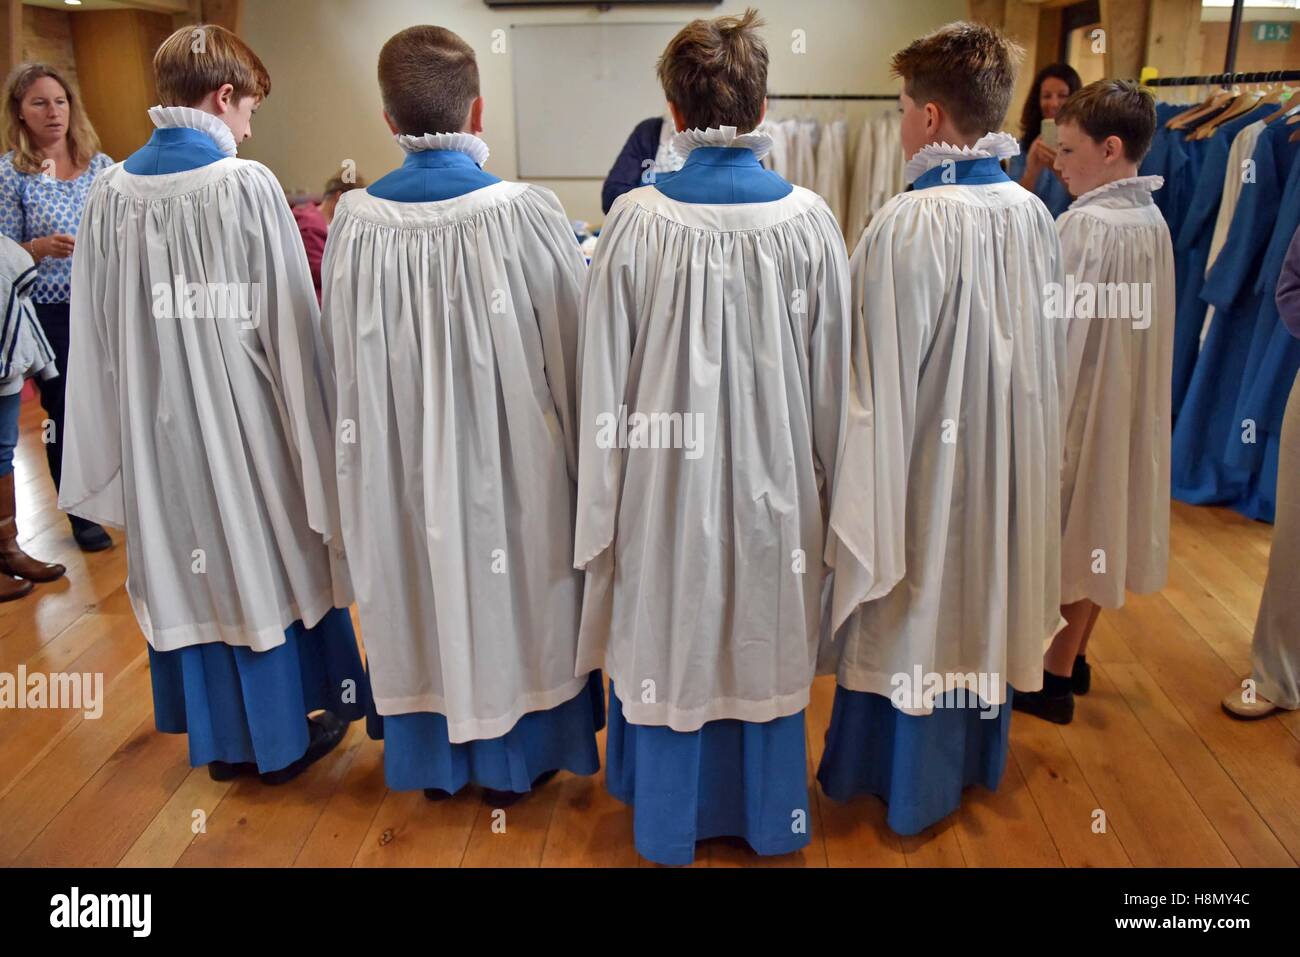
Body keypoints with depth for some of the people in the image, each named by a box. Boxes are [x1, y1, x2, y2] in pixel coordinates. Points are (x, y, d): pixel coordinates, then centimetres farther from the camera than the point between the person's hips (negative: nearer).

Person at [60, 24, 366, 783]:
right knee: (267, 563, 12)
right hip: (243, 417, -4)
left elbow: (100, 336, 5)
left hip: (156, 423, 5)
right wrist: (312, 431, -2)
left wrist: (126, 428, 15)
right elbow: (288, 325, -13)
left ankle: (221, 736, 30)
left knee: (188, 570, 16)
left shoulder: (112, 192, 0)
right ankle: (284, 736, 26)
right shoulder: (247, 185, -15)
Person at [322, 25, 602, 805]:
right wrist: (584, 441, 7)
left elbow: (347, 356, 2)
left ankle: (431, 757, 36)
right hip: (510, 452, -2)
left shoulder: (358, 220, -9)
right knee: (512, 589, 16)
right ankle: (514, 760, 33)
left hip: (399, 456, 3)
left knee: (419, 589, 19)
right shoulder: (525, 212, -17)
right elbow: (574, 348, -9)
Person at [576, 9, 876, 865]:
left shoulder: (636, 221, -14)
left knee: (669, 637, 17)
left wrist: (604, 494, 4)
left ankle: (672, 820, 37)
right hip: (773, 474, 1)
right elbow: (834, 373, -2)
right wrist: (829, 478, 12)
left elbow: (605, 377, -8)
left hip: (666, 474, -1)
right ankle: (770, 814, 40)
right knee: (766, 640, 20)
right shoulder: (808, 219, -10)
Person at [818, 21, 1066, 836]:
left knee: (915, 610, 12)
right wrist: (1014, 428, 19)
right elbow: (1047, 351, 6)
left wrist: (855, 480, -9)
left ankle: (907, 777, 31)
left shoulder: (910, 223, -22)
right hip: (1008, 457, 6)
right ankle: (974, 758, 42)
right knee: (982, 600, 21)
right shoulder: (1032, 214, -3)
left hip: (926, 456, -6)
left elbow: (881, 371, -20)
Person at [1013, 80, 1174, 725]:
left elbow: (1049, 327, -21)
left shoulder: (1083, 224, -20)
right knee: (1098, 530, 17)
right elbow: (1140, 323, 9)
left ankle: (1051, 678, 18)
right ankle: (1072, 658, 33)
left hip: (1076, 403, -8)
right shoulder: (1152, 221, 5)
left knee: (1062, 538, 5)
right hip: (1127, 403, 8)